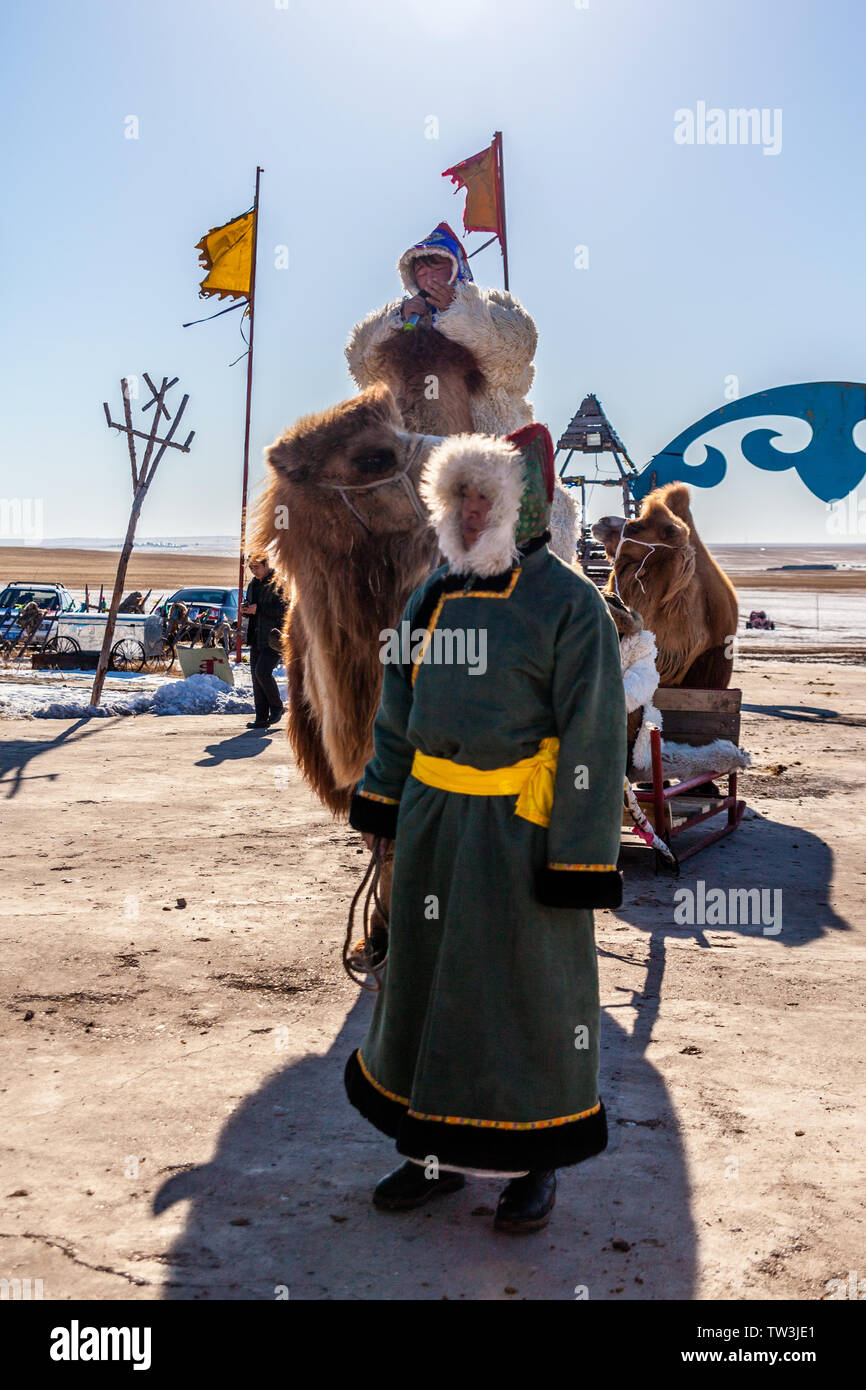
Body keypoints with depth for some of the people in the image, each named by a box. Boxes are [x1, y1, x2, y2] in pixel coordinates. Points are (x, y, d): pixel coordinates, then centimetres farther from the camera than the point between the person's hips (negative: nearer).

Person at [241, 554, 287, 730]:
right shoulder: (252, 585, 16)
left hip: (273, 637, -8)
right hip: (257, 637, 8)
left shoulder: (278, 584, -8)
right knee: (256, 676, 4)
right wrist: (245, 609, 3)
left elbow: (283, 610, -17)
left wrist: (259, 609, -19)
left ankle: (277, 707, 4)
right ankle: (262, 718, 9)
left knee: (262, 671, -17)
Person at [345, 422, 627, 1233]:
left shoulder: (568, 603, -11)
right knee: (428, 978, 15)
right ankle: (435, 1150, 33)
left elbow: (594, 736, -14)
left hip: (520, 826, -6)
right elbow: (399, 707, 17)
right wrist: (378, 800, 14)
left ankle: (537, 1163, 28)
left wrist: (581, 859, -16)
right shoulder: (434, 595, 8)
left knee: (530, 992, 7)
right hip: (433, 822, 7)